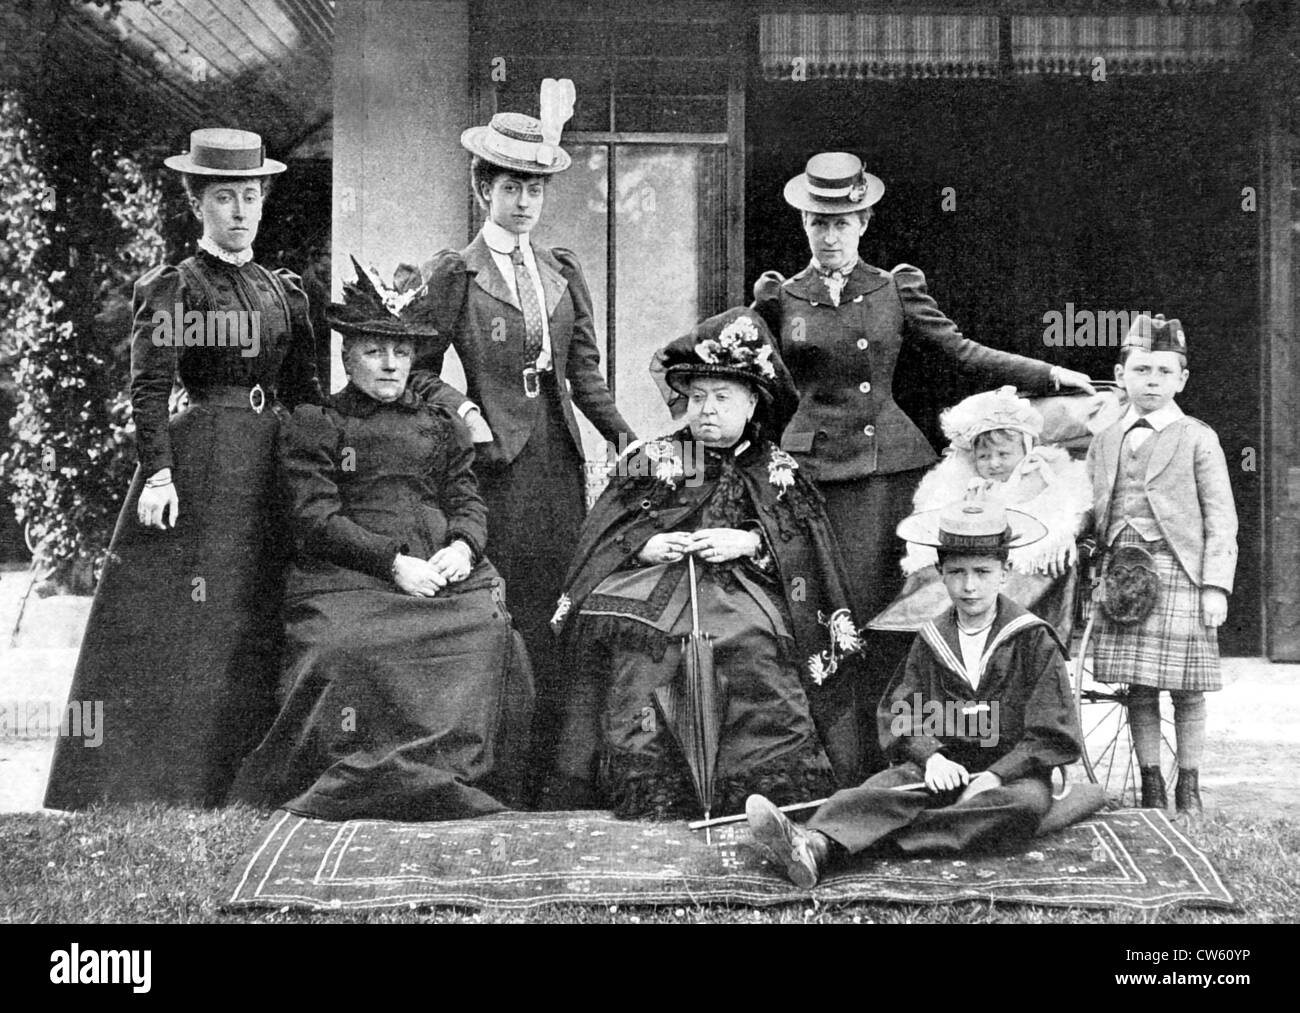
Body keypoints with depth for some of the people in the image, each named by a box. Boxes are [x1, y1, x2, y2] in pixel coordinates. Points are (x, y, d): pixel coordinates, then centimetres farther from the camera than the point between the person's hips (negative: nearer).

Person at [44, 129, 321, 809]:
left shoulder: (284, 292, 14)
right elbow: (149, 389, -12)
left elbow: (305, 393, 16)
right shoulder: (173, 288, -3)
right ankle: (166, 784, 1)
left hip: (274, 469, 6)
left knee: (262, 625, 7)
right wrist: (158, 472, -23)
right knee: (184, 622, -5)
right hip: (199, 463, -6)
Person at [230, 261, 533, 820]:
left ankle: (463, 778, -18)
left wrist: (462, 547, -8)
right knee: (349, 648, -34)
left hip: (446, 571, 3)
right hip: (348, 577, -3)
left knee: (489, 631, -26)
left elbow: (468, 501, 17)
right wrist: (394, 562, -13)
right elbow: (315, 518, -2)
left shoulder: (442, 426, 26)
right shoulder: (312, 425, 10)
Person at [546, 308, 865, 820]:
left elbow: (808, 552, 9)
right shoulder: (652, 460, 20)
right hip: (650, 588, 1)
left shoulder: (779, 472, 20)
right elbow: (600, 537, 14)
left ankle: (780, 800, -28)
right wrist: (645, 546, -6)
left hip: (744, 592, -1)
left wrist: (751, 543, -7)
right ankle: (649, 812, -27)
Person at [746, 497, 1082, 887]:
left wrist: (996, 775, -16)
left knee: (1026, 803, -37)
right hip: (944, 768, 2)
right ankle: (817, 845, -57)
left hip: (1012, 771, -2)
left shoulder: (1034, 641, 0)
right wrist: (931, 756, -13)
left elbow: (1055, 737, -2)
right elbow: (899, 714, 9)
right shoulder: (931, 641, 11)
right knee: (884, 789, -28)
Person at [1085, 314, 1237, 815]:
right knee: (1138, 690, 5)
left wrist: (1216, 586, -9)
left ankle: (1188, 789, 13)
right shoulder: (1103, 444, 14)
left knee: (1186, 691, 1)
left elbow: (1220, 520, -1)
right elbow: (1095, 515, 17)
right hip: (1121, 575, 3)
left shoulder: (1197, 439, 2)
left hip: (1180, 573, -3)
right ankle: (1150, 788, 14)